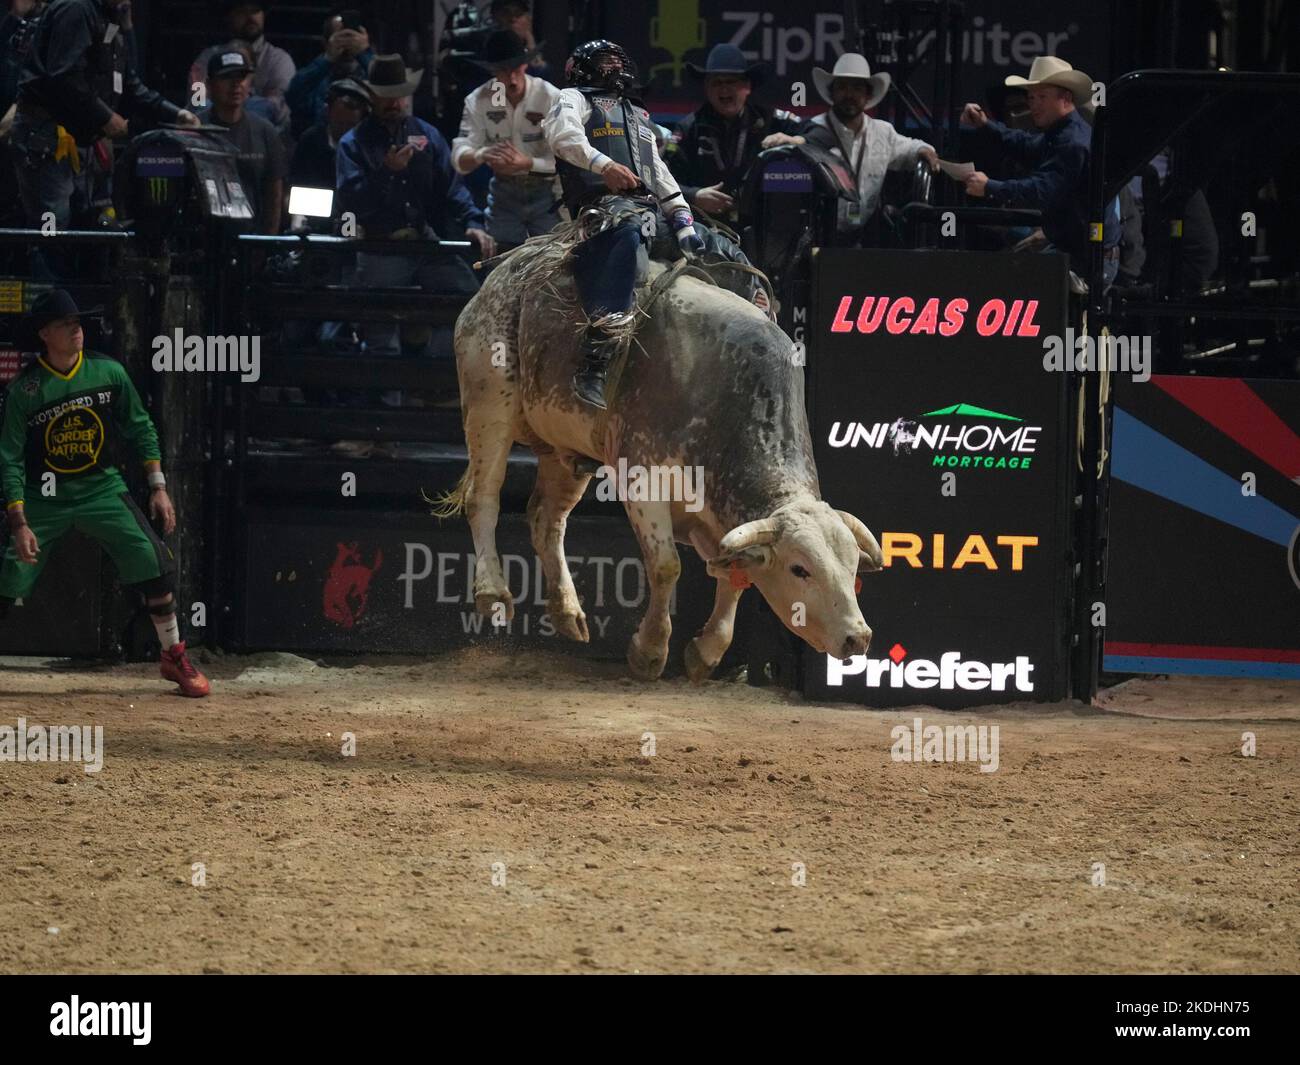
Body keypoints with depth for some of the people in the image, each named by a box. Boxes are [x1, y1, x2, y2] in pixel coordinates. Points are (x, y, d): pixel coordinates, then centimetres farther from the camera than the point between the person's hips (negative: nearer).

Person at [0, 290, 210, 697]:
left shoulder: (108, 372, -4)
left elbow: (140, 430, 7)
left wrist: (158, 487, 1)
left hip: (102, 490, 2)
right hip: (45, 497, -2)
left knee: (156, 564, -11)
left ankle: (174, 657, 5)